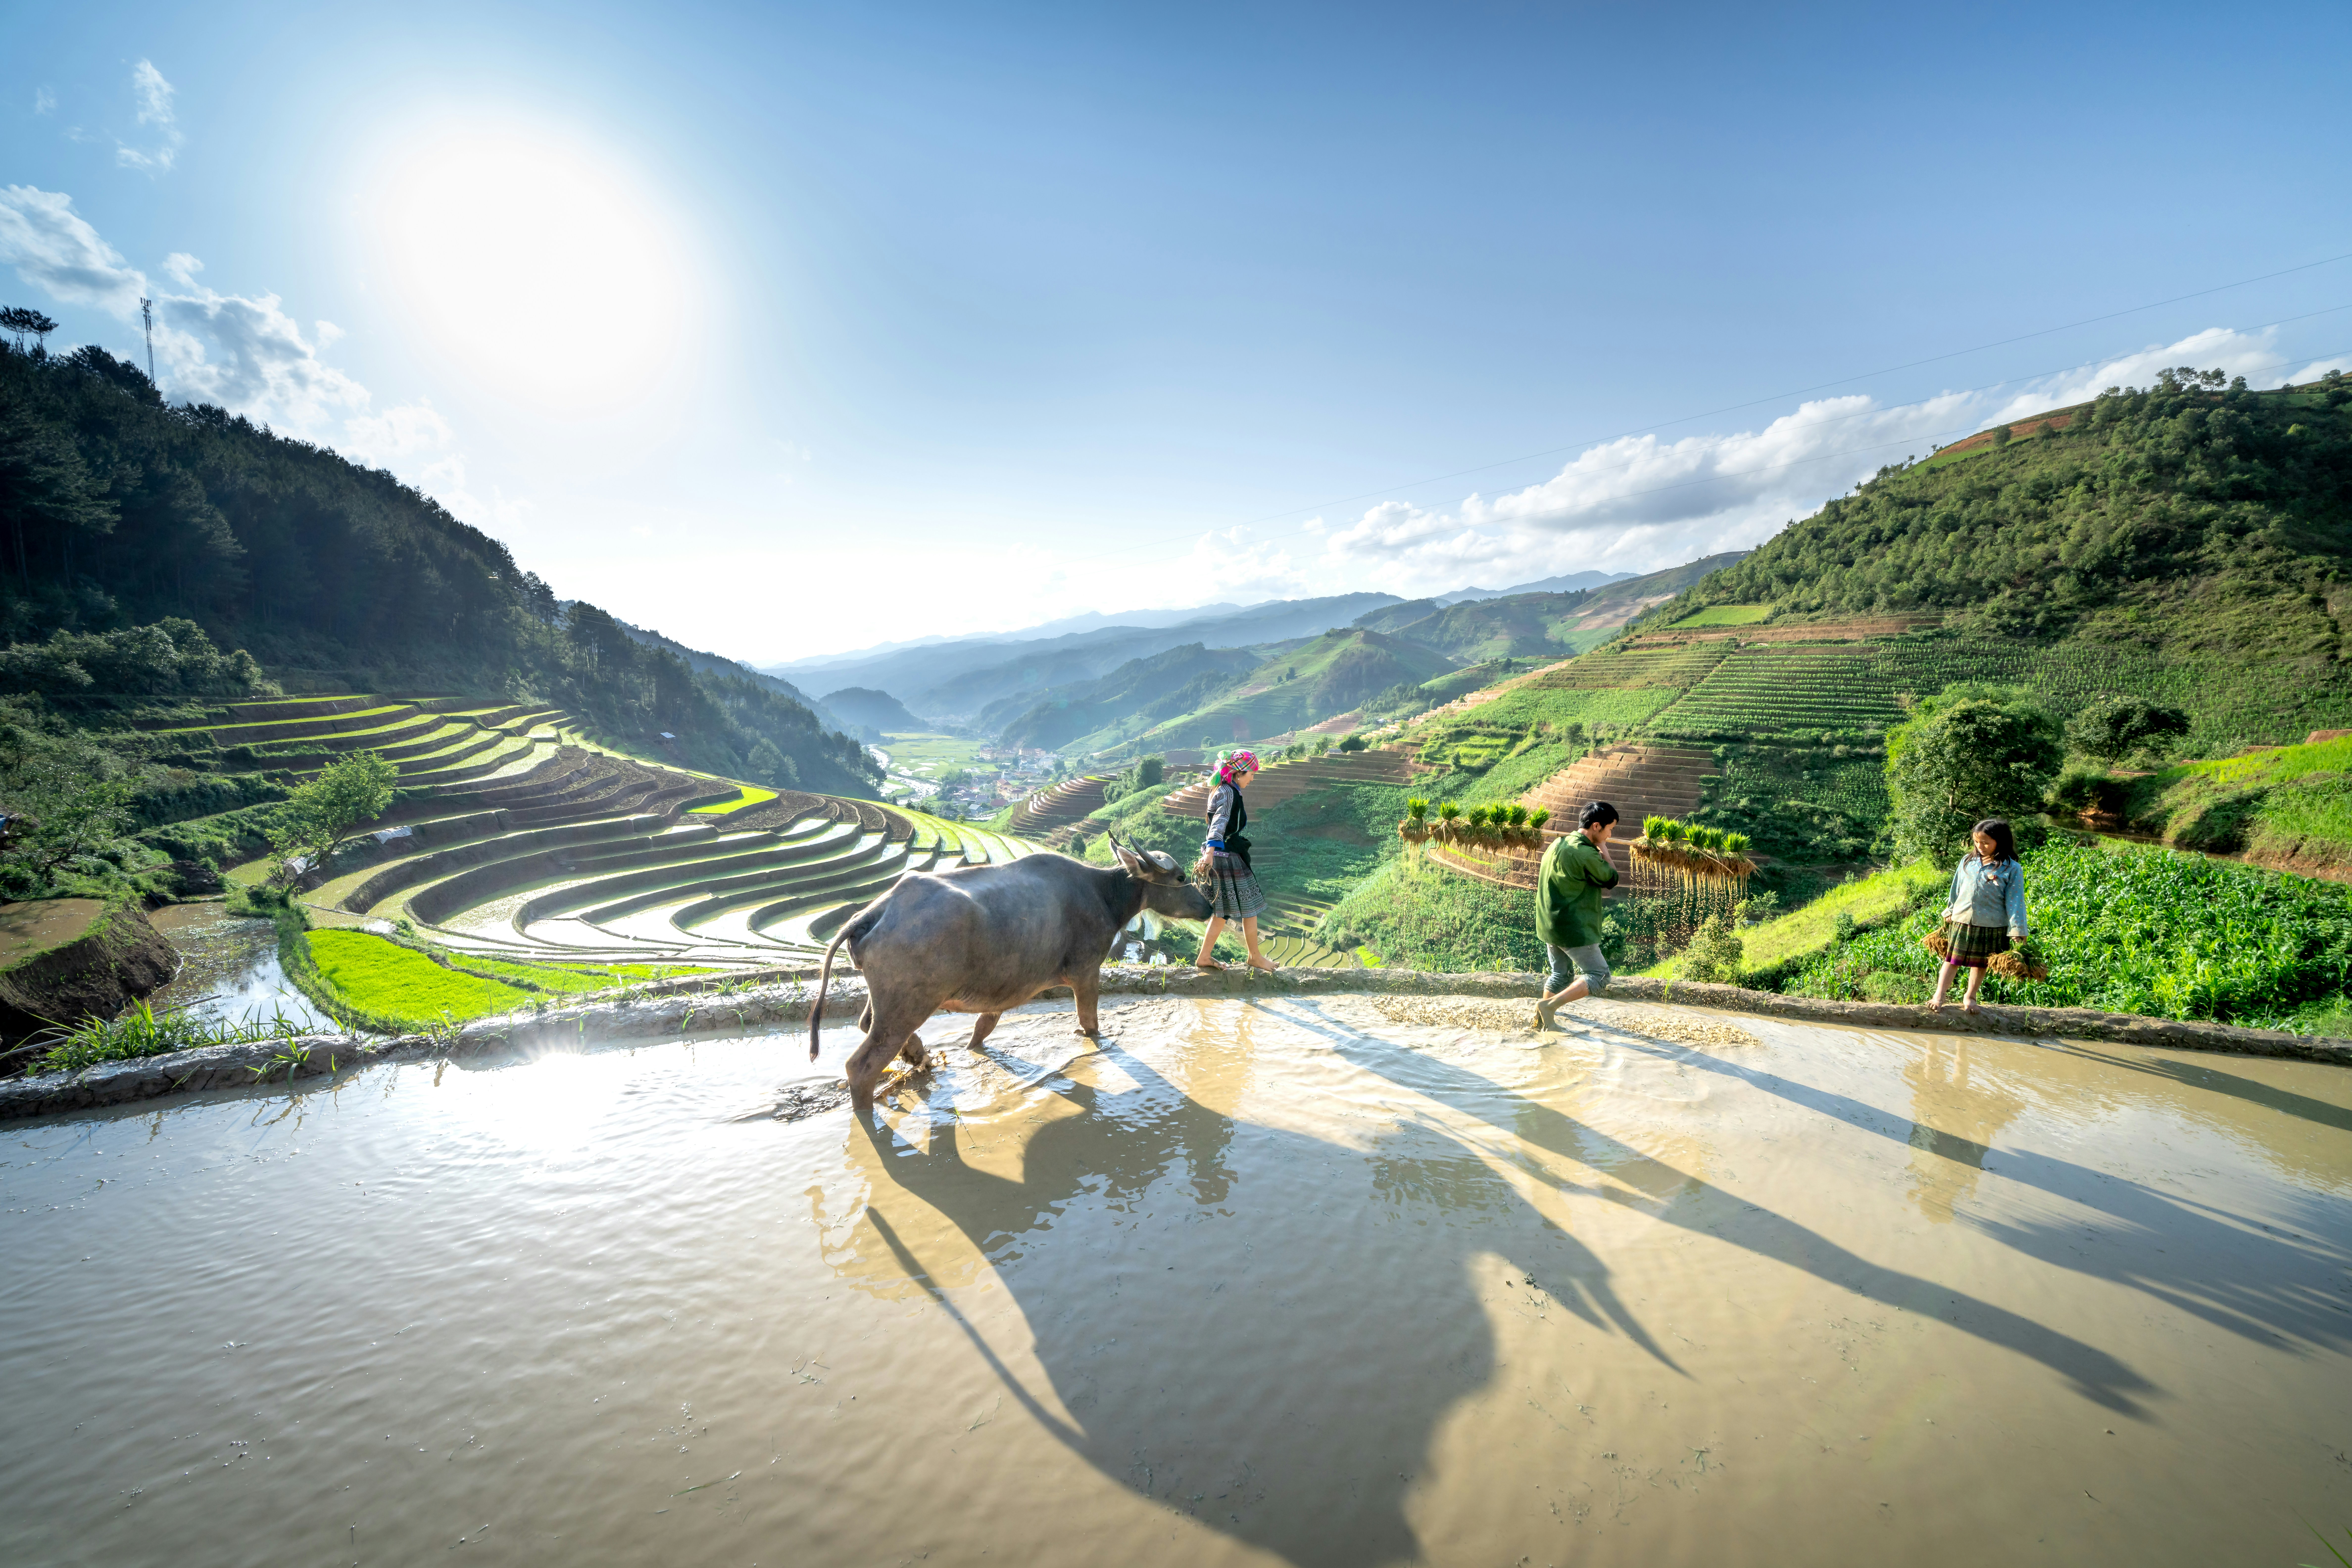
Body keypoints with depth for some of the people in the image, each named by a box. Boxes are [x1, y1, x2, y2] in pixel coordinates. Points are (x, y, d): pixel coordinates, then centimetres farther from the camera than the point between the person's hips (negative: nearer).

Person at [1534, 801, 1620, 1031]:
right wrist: (1603, 848, 2)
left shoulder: (1559, 843, 7)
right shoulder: (1586, 854, -21)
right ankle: (1550, 1005, -11)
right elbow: (1612, 880, -5)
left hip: (1549, 924, 9)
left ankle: (1543, 1019, 27)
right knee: (1600, 976, -1)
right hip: (1573, 928, -9)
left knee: (1559, 973, 23)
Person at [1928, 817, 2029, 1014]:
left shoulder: (2012, 869, -7)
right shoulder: (1968, 861, 3)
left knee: (1980, 963, 12)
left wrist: (2017, 931, -11)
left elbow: (2015, 901, -8)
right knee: (1952, 959, 5)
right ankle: (1940, 994, 9)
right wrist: (1950, 912, 18)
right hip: (1961, 920, 2)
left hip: (1992, 925, -2)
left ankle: (1970, 996, 27)